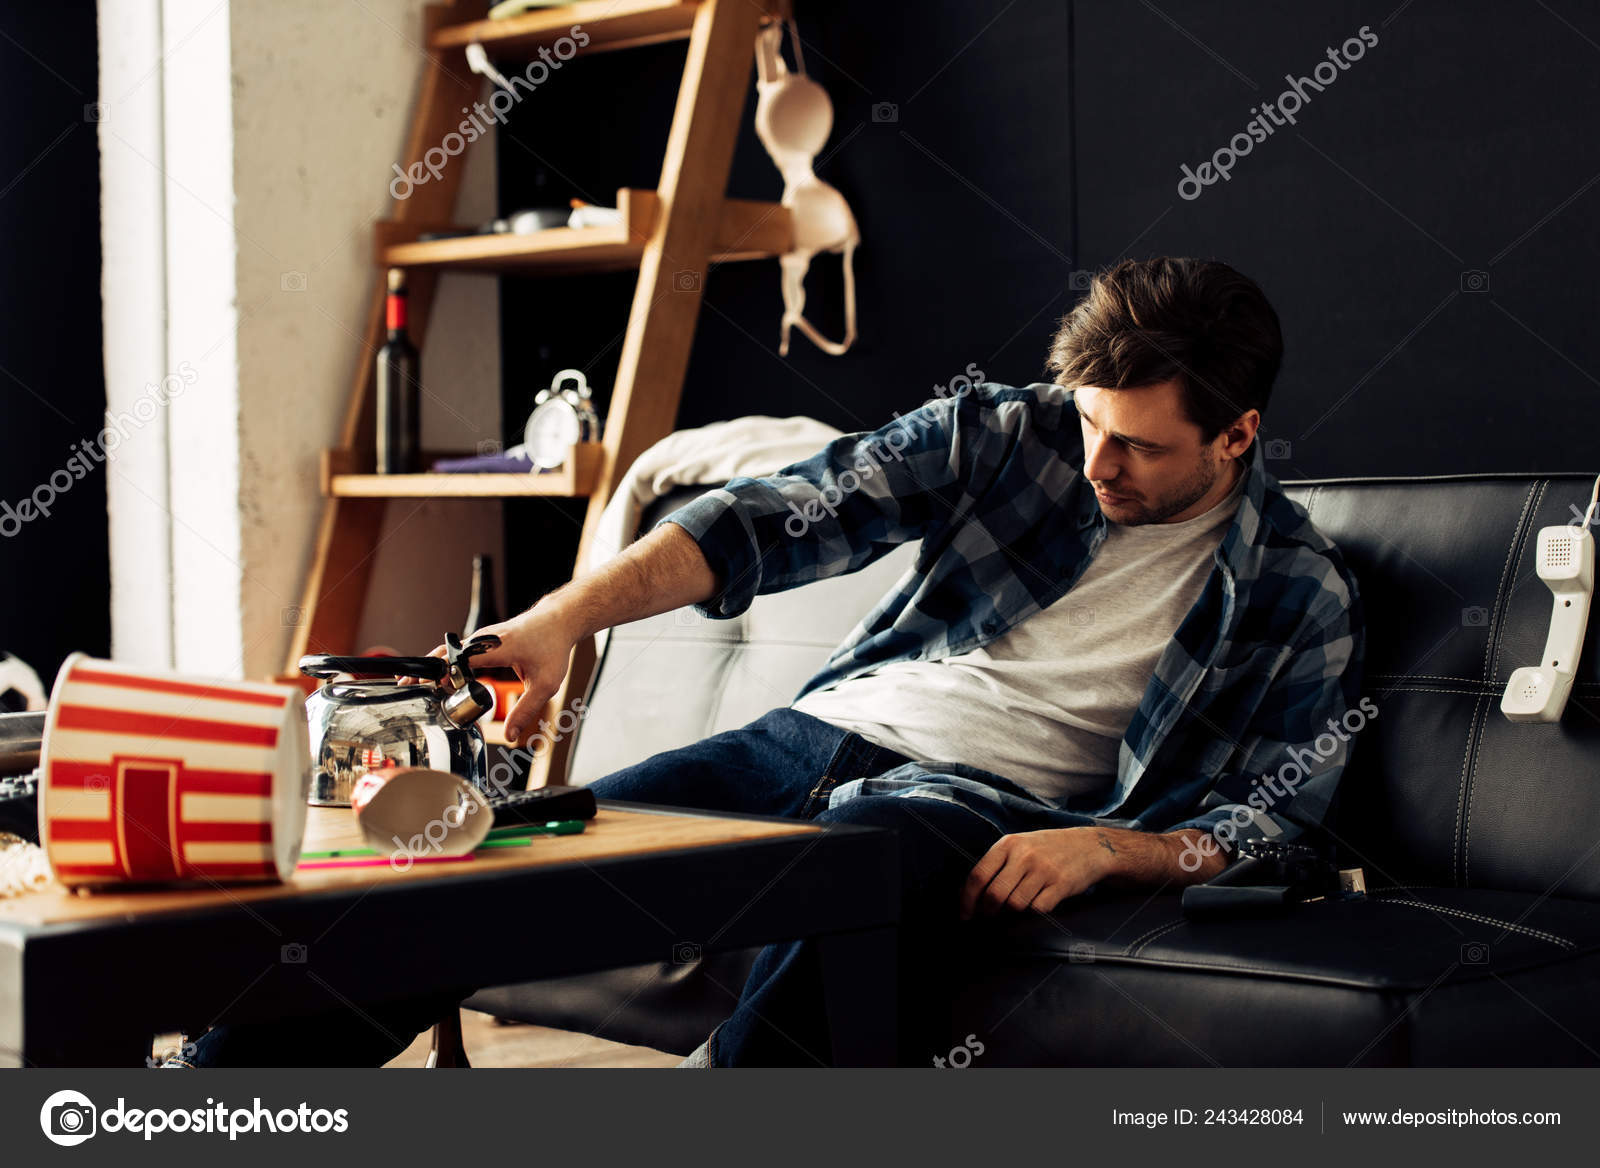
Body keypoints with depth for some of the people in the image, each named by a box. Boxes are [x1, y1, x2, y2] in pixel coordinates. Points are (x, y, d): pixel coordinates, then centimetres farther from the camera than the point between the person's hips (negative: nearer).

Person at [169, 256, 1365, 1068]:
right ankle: (211, 1085, -15)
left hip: (987, 801, -3)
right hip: (834, 731, 3)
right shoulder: (1004, 435, 6)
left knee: (860, 856, -42)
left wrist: (1105, 847, -19)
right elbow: (777, 521, -4)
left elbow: (1271, 824, 2)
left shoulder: (1302, 595, 2)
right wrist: (566, 615, -18)